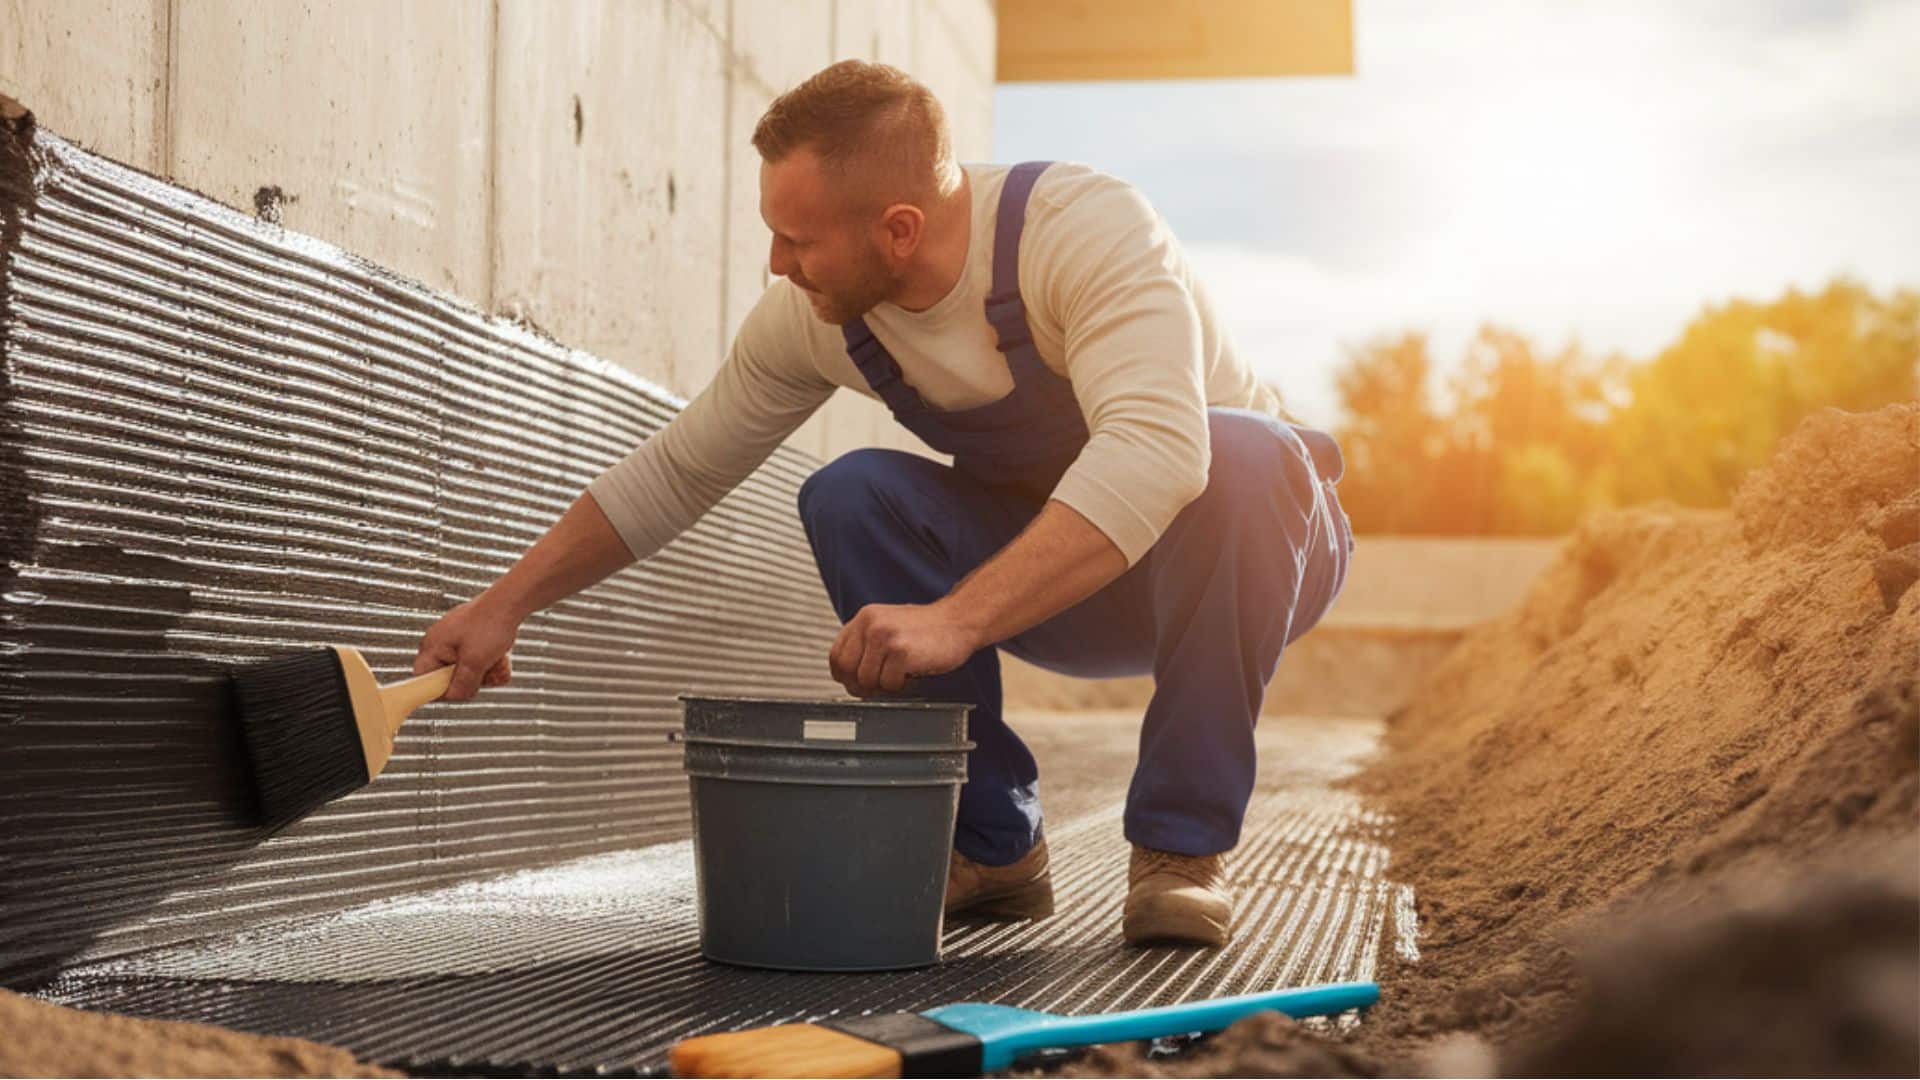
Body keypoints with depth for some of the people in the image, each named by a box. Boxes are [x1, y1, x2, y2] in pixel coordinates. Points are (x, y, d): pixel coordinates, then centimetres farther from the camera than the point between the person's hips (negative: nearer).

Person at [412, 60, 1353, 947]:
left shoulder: (1088, 227, -32)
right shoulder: (815, 316, -14)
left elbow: (1157, 451, -47)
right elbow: (675, 472, -1)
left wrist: (954, 619, -53)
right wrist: (505, 605, -5)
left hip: (1249, 543, -4)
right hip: (1071, 592, 4)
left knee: (1234, 455, -38)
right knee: (850, 497, -20)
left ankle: (1184, 845, -21)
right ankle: (991, 846, -9)